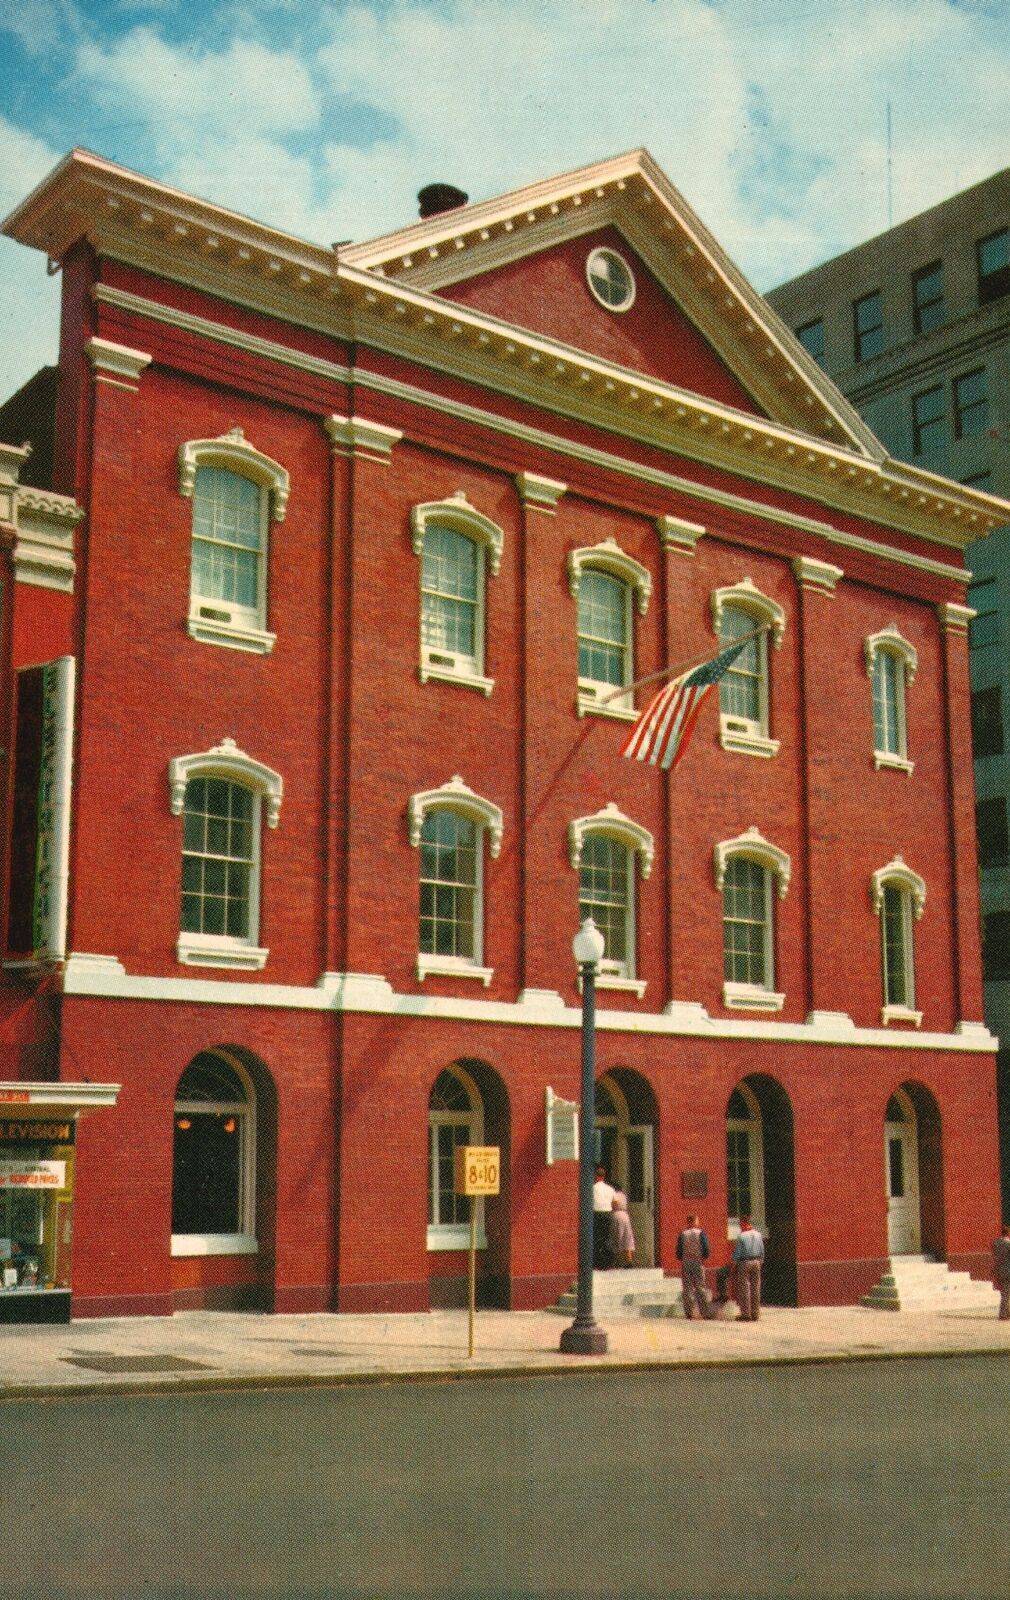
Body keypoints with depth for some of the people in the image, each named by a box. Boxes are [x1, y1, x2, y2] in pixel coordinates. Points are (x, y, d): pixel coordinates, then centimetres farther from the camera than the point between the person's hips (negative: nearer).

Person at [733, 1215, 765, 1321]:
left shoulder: (742, 1236, -12)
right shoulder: (757, 1235, 4)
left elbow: (737, 1252, -10)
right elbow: (762, 1251, 10)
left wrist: (734, 1263, 3)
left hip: (744, 1262, -5)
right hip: (756, 1262, 5)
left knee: (744, 1289, 0)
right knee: (755, 1288, 9)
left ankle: (746, 1314, -2)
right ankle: (755, 1313, 12)